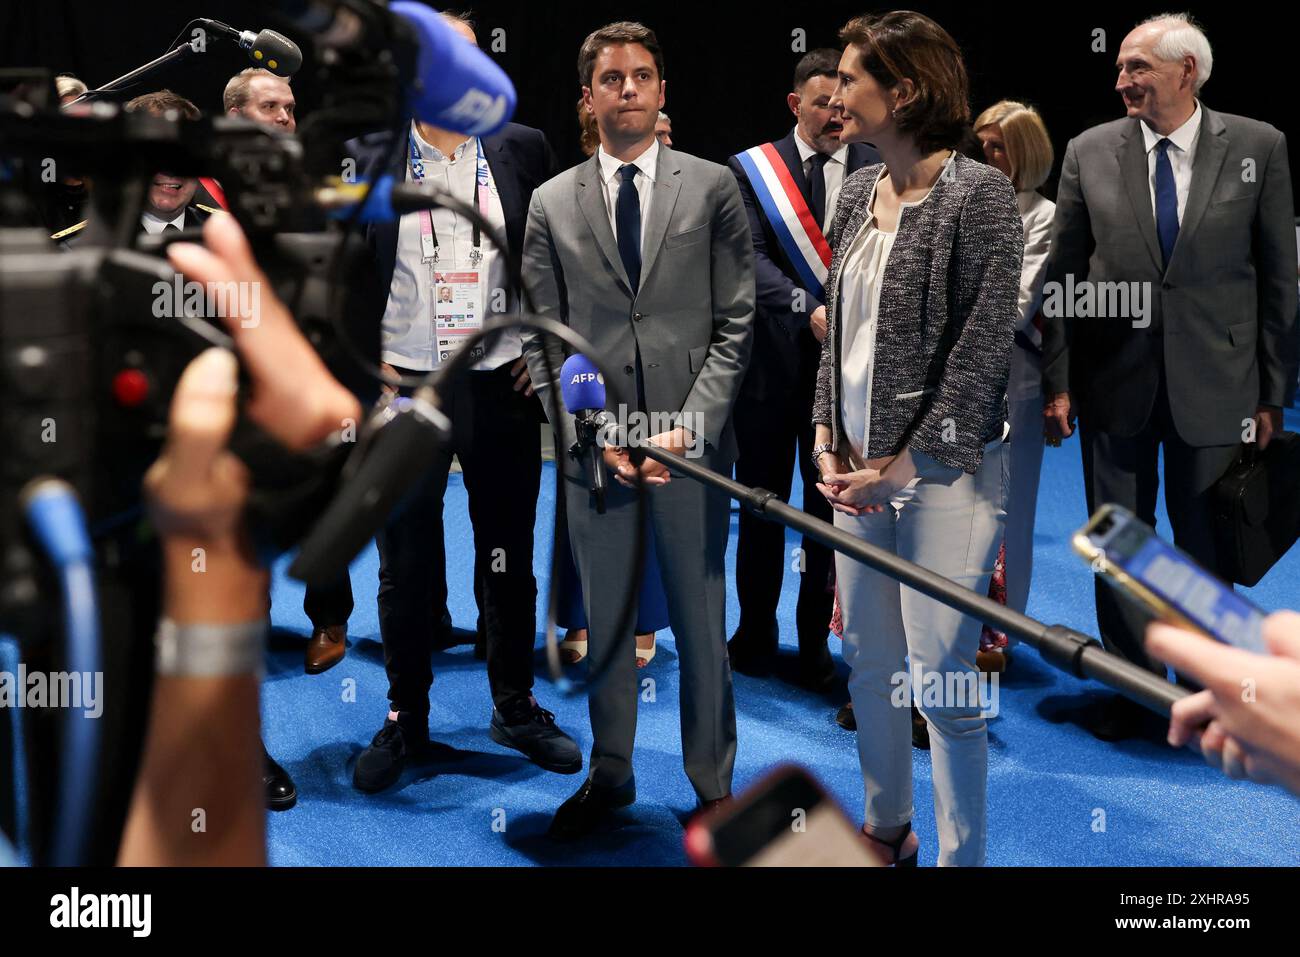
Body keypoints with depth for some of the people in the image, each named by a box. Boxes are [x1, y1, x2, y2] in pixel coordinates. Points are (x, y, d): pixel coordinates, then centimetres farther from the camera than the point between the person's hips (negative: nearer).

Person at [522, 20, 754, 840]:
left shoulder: (713, 188, 3)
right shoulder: (552, 203, 7)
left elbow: (735, 324, -1)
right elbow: (543, 340, 5)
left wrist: (690, 426, -11)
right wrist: (590, 433, -7)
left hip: (692, 443, -1)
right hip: (595, 448, 2)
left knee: (702, 621, 7)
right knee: (606, 621, 11)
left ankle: (712, 780, 21)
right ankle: (610, 775, 26)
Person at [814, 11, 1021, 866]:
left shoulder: (979, 193, -11)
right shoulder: (858, 192, 9)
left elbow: (983, 349, -14)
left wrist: (905, 465, -13)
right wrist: (829, 438, 2)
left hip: (946, 469, -6)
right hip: (862, 467, 7)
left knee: (940, 683, -2)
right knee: (868, 662, 14)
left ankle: (963, 856, 13)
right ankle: (887, 829, 31)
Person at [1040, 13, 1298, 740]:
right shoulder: (1090, 151, 0)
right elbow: (1063, 275, 2)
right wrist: (1058, 381, -3)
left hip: (1213, 385, -1)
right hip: (1114, 381, 2)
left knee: (1206, 545, 9)